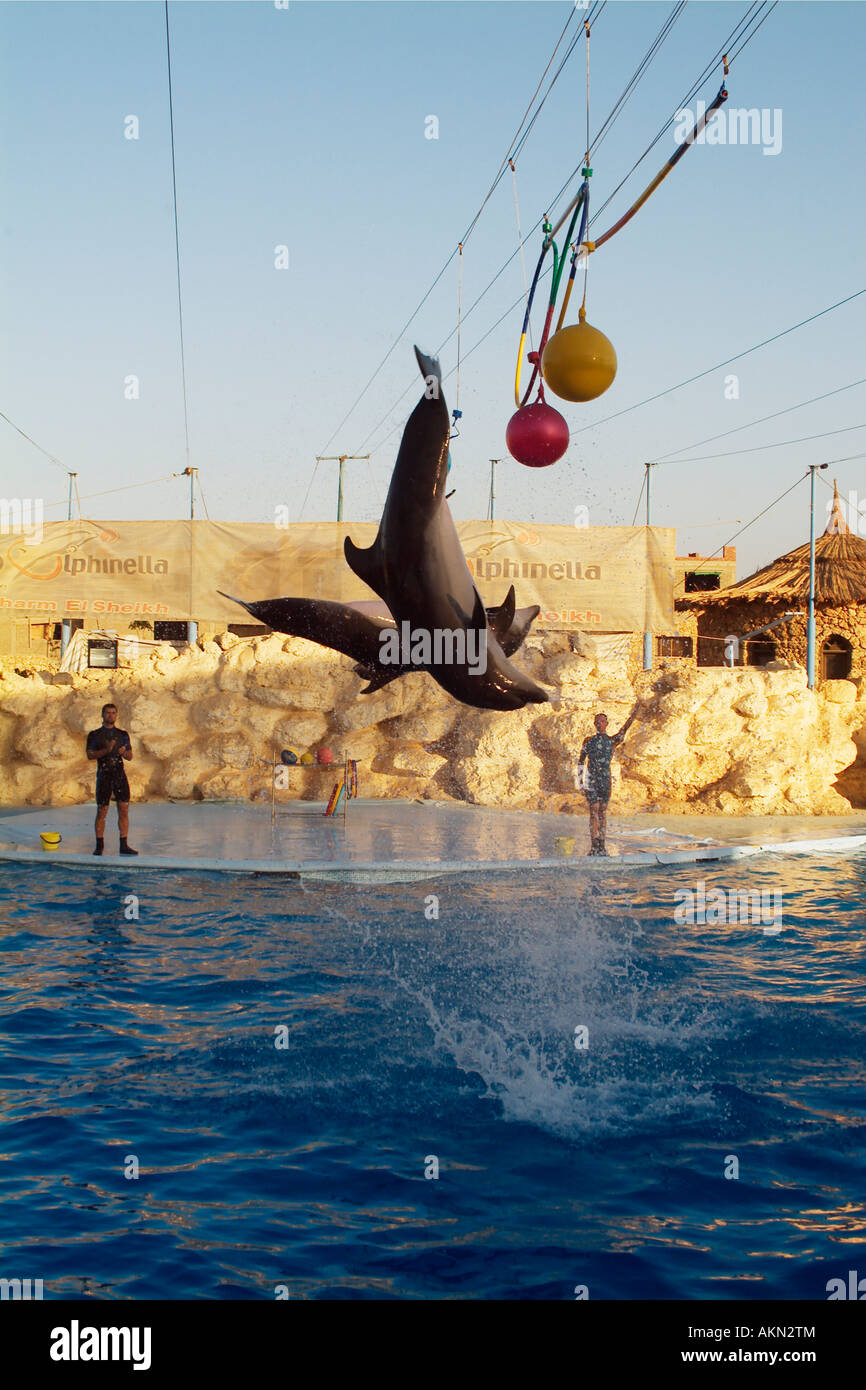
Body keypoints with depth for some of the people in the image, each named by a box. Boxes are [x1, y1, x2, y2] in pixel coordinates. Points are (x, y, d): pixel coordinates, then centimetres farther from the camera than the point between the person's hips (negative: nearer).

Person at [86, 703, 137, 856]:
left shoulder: (122, 734, 14)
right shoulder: (94, 735, 5)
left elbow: (130, 757, 13)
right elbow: (90, 755, -5)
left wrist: (124, 752, -9)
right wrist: (106, 750, -19)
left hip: (120, 774, 3)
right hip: (104, 775, -3)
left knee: (124, 810, -2)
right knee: (101, 812, -2)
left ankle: (124, 845, 2)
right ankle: (99, 846, 5)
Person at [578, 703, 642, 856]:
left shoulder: (612, 740, 9)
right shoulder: (589, 740, 8)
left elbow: (625, 728, -1)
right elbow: (581, 761, 10)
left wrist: (634, 713, -11)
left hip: (606, 780, 1)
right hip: (592, 780, -1)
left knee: (603, 812, 4)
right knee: (594, 812, -7)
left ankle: (602, 846, 6)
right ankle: (595, 845, -9)